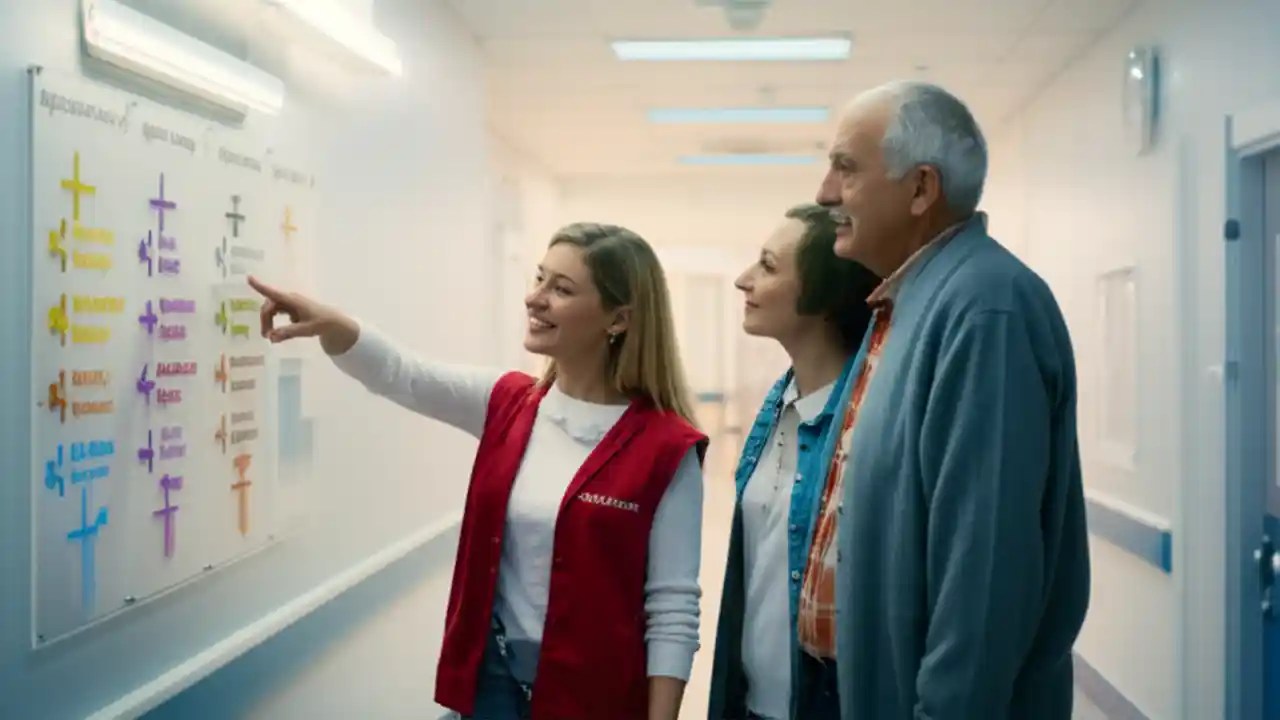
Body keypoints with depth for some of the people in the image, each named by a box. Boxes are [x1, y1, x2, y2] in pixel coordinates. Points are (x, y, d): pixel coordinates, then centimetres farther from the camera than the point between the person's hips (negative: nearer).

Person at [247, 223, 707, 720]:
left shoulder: (665, 448, -13)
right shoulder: (507, 404, 3)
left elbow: (674, 607, -13)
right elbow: (401, 376, -9)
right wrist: (328, 323, -28)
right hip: (493, 673, 5)